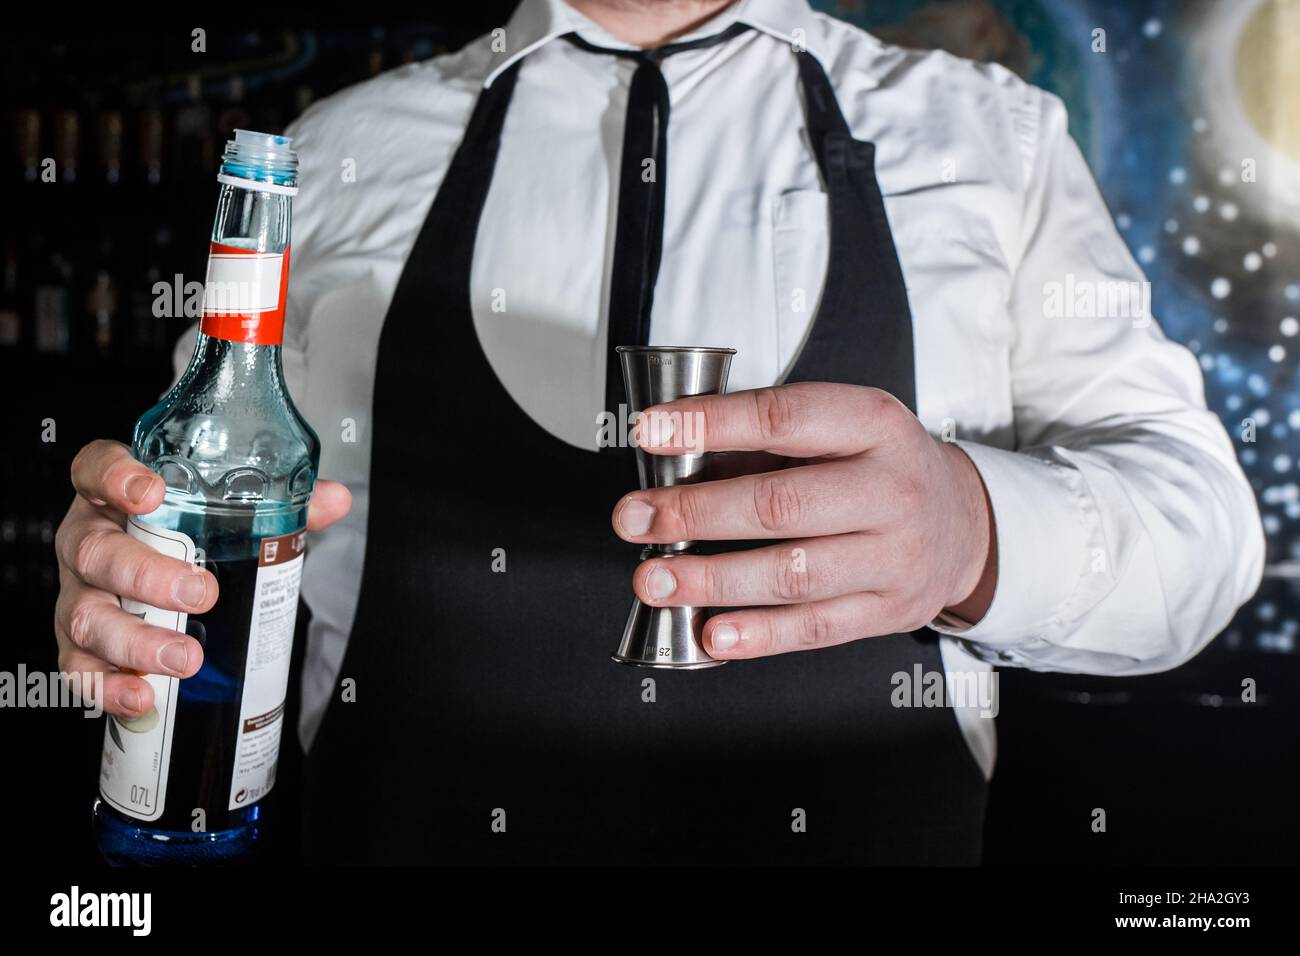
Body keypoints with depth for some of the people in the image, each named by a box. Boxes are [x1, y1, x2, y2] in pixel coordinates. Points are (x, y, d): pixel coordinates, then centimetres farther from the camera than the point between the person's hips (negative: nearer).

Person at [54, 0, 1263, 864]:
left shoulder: (987, 136, 0)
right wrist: (137, 582, -19)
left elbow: (1198, 514, -7)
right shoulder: (336, 156, 2)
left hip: (862, 826, 1)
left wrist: (972, 528, -29)